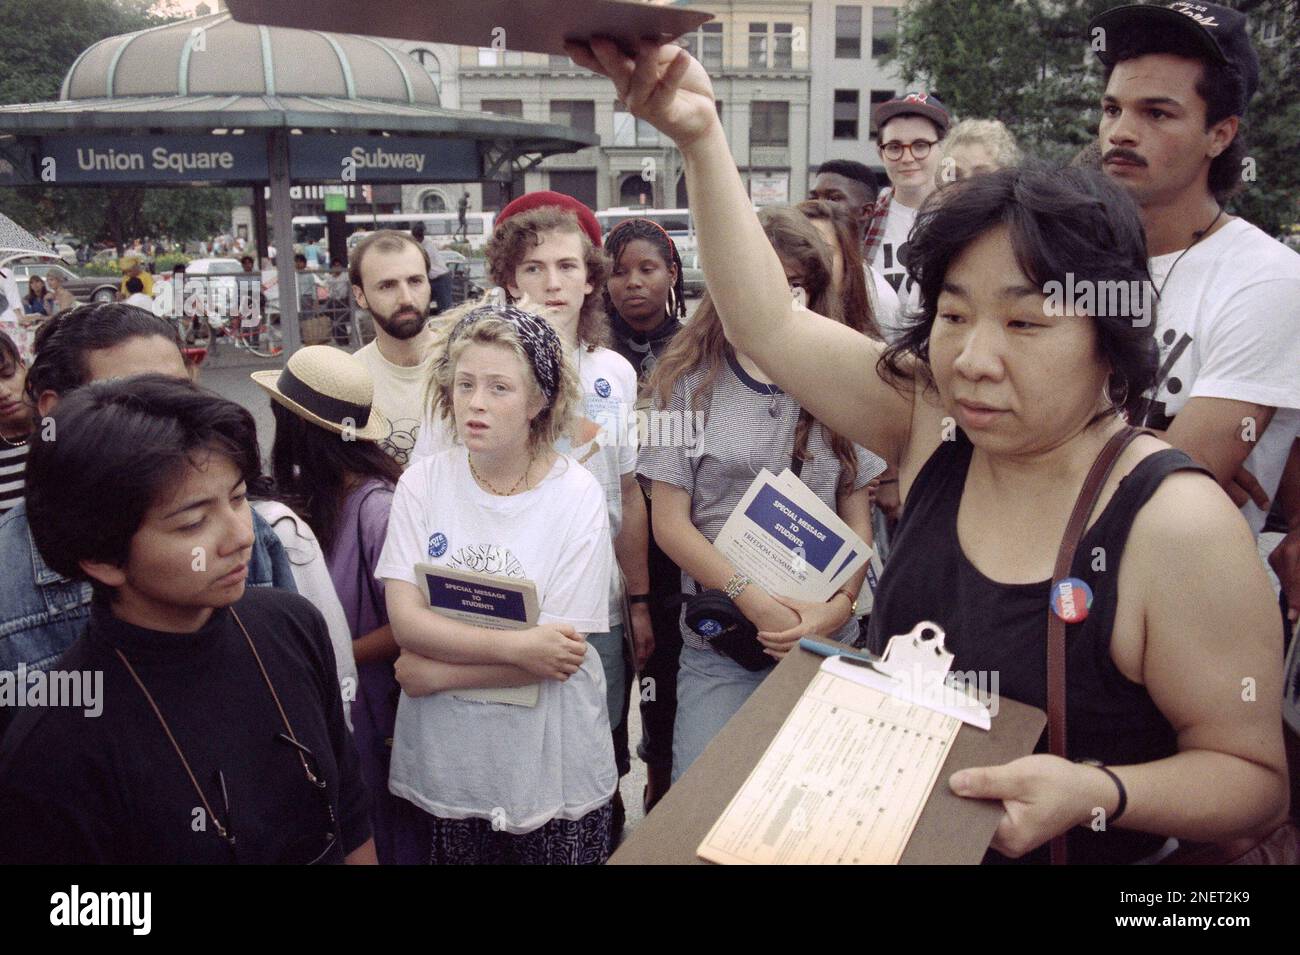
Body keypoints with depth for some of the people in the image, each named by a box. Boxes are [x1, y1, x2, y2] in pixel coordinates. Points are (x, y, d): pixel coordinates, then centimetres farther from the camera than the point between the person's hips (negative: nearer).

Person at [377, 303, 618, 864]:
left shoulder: (577, 496, -14)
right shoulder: (423, 482, -7)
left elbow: (559, 656, -17)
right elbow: (405, 621, -14)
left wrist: (437, 671, -15)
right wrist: (517, 646, -24)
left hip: (550, 761, -2)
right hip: (445, 758, 2)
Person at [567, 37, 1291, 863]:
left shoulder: (1177, 524, -19)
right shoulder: (935, 422, -6)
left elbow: (1253, 781, -11)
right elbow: (768, 323, -7)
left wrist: (1095, 793, -28)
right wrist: (700, 135, -12)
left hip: (1072, 856, -3)